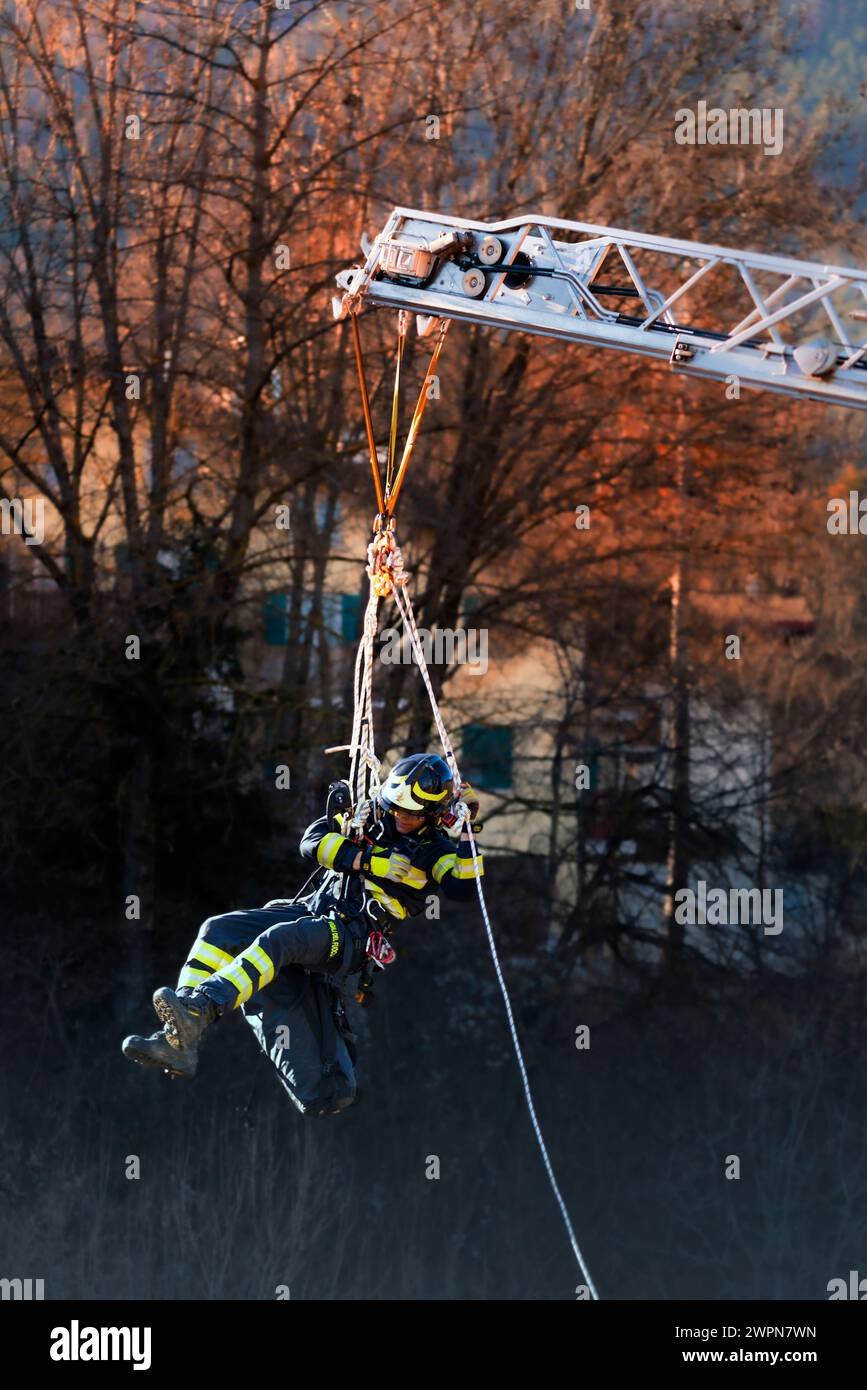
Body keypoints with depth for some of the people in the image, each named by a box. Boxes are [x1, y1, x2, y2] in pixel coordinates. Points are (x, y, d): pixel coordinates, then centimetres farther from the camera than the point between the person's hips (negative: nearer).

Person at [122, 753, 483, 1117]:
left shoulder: (436, 851, 7)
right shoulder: (369, 823, 18)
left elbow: (462, 888, -12)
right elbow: (313, 841, 7)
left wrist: (467, 832, -17)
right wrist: (364, 861, -4)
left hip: (352, 934, -6)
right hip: (310, 910, 6)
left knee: (278, 939, -35)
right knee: (219, 930, -15)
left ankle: (197, 1009, -54)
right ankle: (179, 1042, -27)